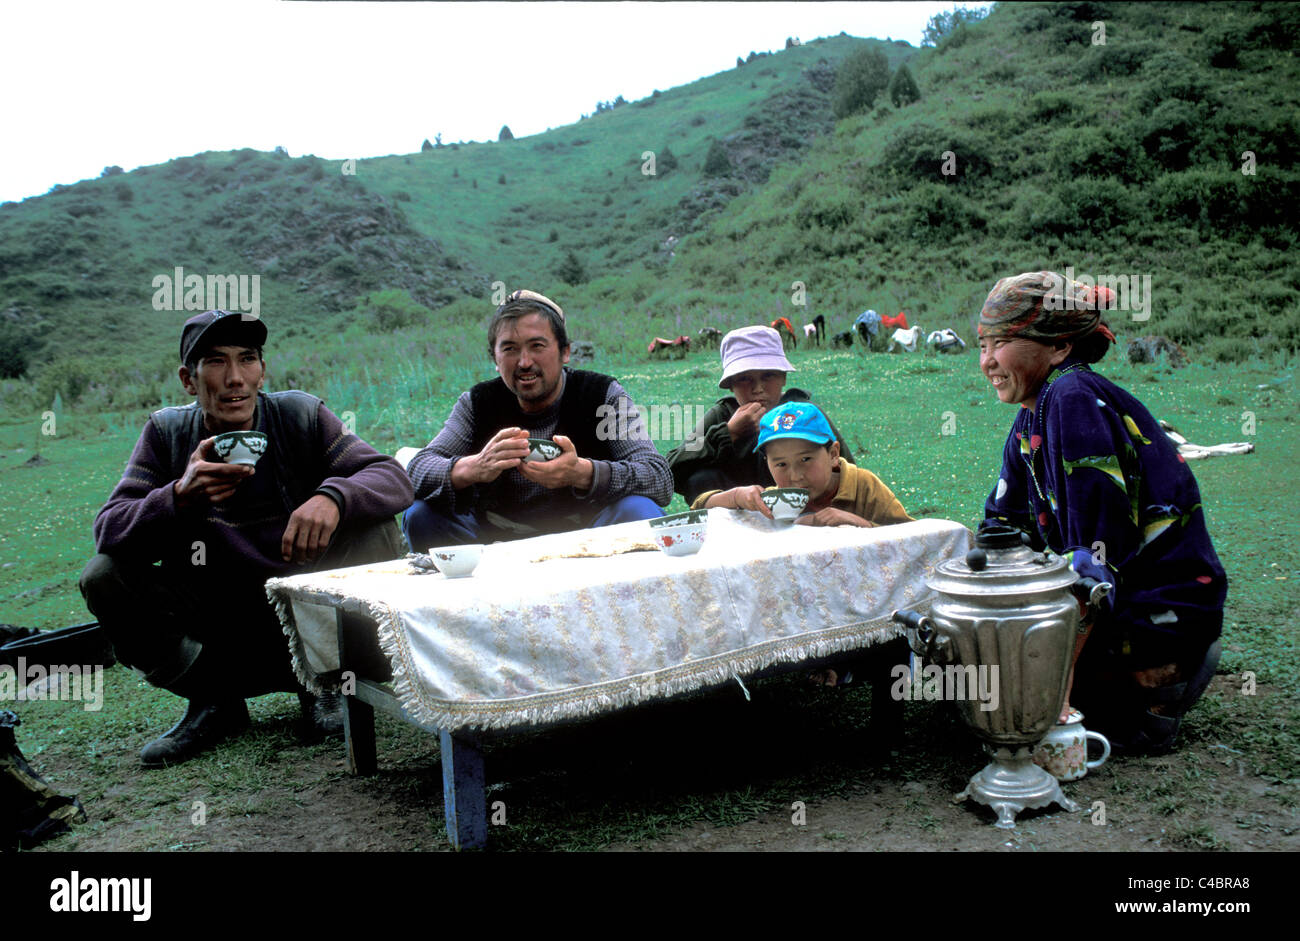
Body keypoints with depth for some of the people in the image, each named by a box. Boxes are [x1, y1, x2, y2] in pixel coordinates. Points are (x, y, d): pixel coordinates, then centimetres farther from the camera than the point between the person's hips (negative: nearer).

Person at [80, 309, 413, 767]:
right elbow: (108, 531, -13)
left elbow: (392, 478, -17)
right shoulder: (166, 432, -4)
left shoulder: (300, 415, -8)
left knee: (375, 528, -23)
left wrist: (332, 496, -40)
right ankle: (215, 701, 1)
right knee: (103, 577, -18)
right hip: (215, 618, 1)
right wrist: (179, 497, -35)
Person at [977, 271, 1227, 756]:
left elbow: (1096, 556, -26)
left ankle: (1152, 691, -2)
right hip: (1115, 599, 10)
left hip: (1159, 613, -10)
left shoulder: (1075, 399, -21)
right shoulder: (1031, 419, 8)